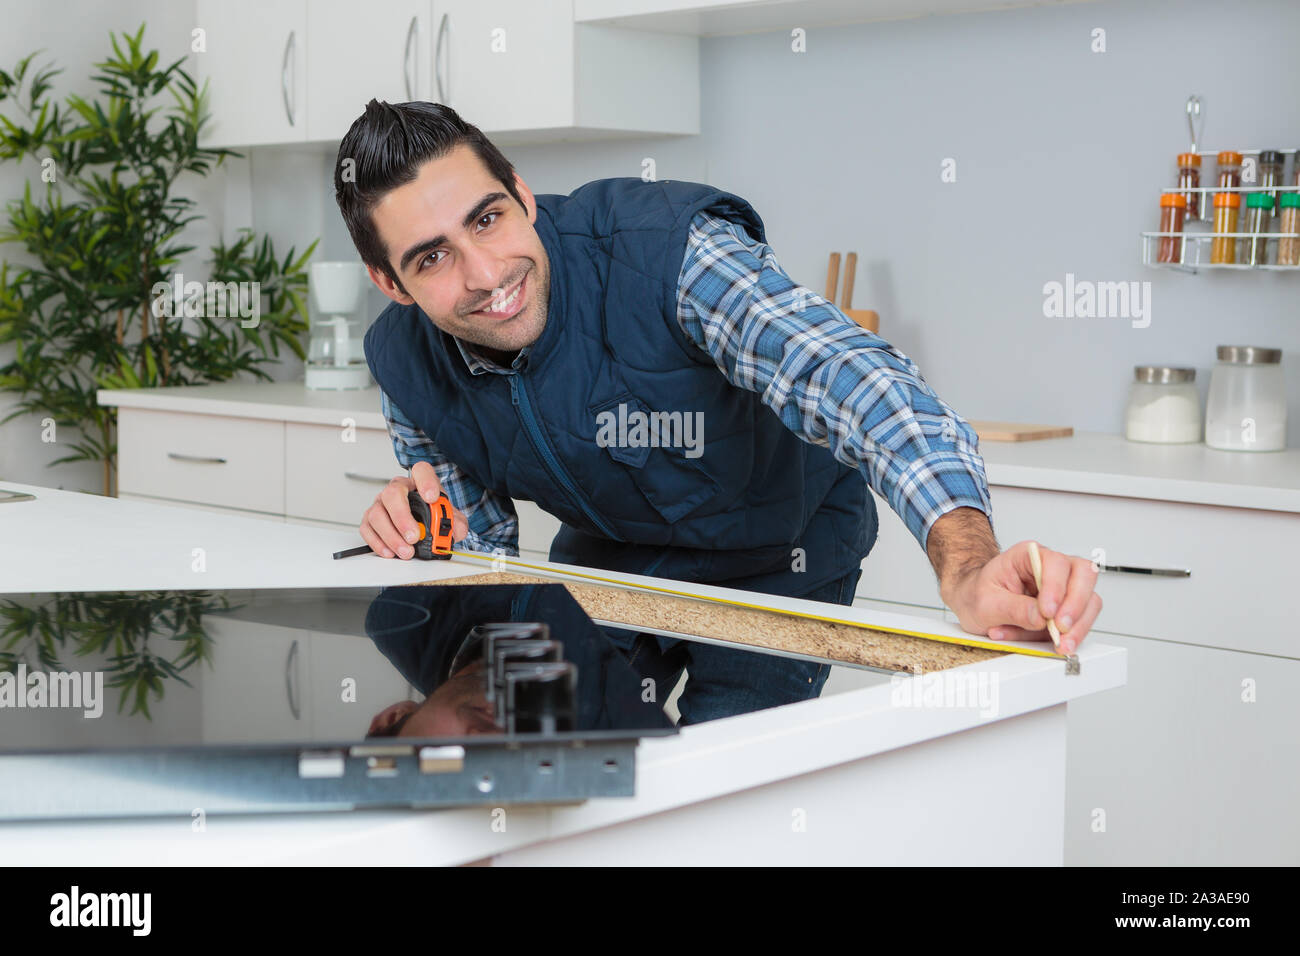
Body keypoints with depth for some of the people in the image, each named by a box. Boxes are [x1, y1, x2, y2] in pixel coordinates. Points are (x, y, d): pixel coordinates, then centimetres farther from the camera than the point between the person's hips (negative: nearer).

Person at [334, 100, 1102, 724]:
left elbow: (849, 377, -51)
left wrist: (968, 566, -68)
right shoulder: (405, 365, -17)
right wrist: (428, 525, -28)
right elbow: (482, 547, -2)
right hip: (609, 552, 5)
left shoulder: (666, 250, -36)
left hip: (772, 557, -4)